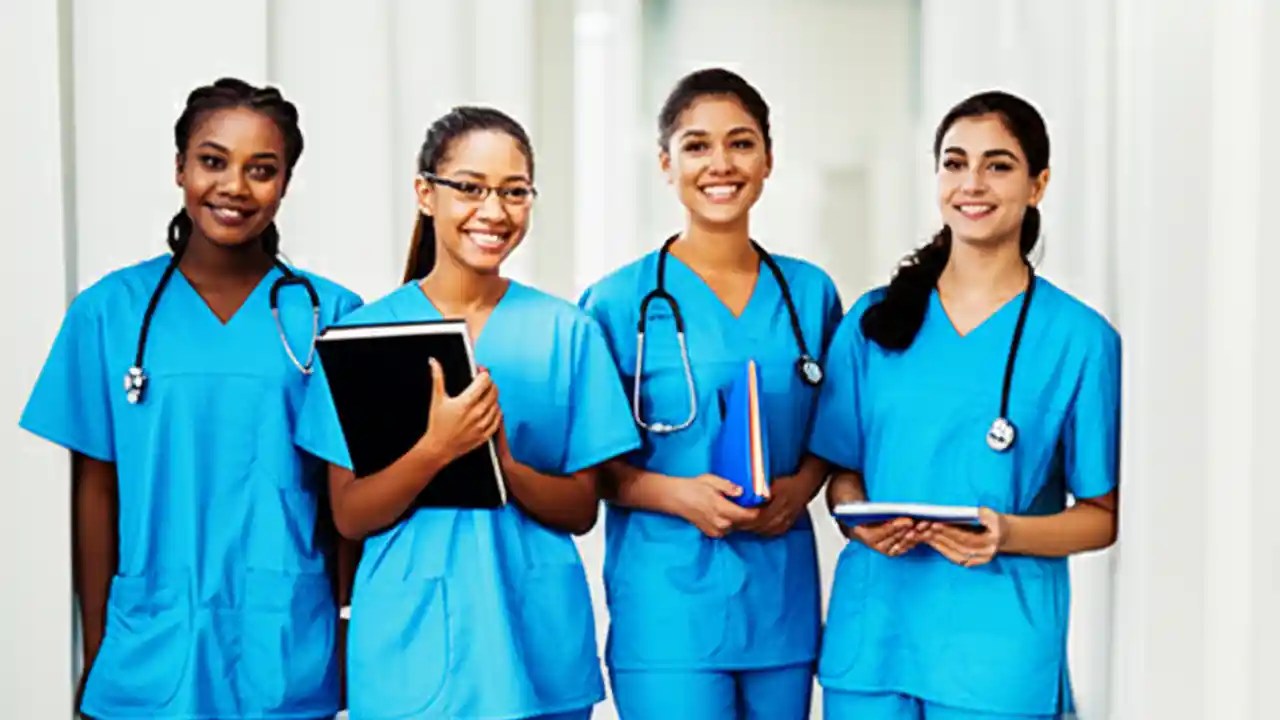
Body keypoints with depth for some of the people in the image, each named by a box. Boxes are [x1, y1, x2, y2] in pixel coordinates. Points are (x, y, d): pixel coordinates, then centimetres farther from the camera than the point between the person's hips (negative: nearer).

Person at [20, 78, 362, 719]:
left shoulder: (329, 314, 0)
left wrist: (352, 647, 1)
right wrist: (95, 650, 1)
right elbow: (96, 484, 3)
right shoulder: (111, 310, 1)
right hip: (152, 651, 0)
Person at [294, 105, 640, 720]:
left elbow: (582, 509, 1)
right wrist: (436, 448, -21)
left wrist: (504, 461, -18)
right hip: (407, 646, -1)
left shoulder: (566, 331, 0)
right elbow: (349, 517, -4)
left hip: (536, 642, 1)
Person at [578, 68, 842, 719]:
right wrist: (677, 494, -16)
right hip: (669, 606, -4)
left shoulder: (810, 293, 7)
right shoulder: (620, 302, -3)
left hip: (782, 599, 4)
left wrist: (800, 488, -4)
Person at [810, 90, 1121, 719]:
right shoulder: (875, 319, 6)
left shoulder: (1080, 338, -2)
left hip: (998, 650, -2)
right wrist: (859, 517, -9)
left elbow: (1104, 514, 0)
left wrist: (1008, 534, -17)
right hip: (870, 635, 2)